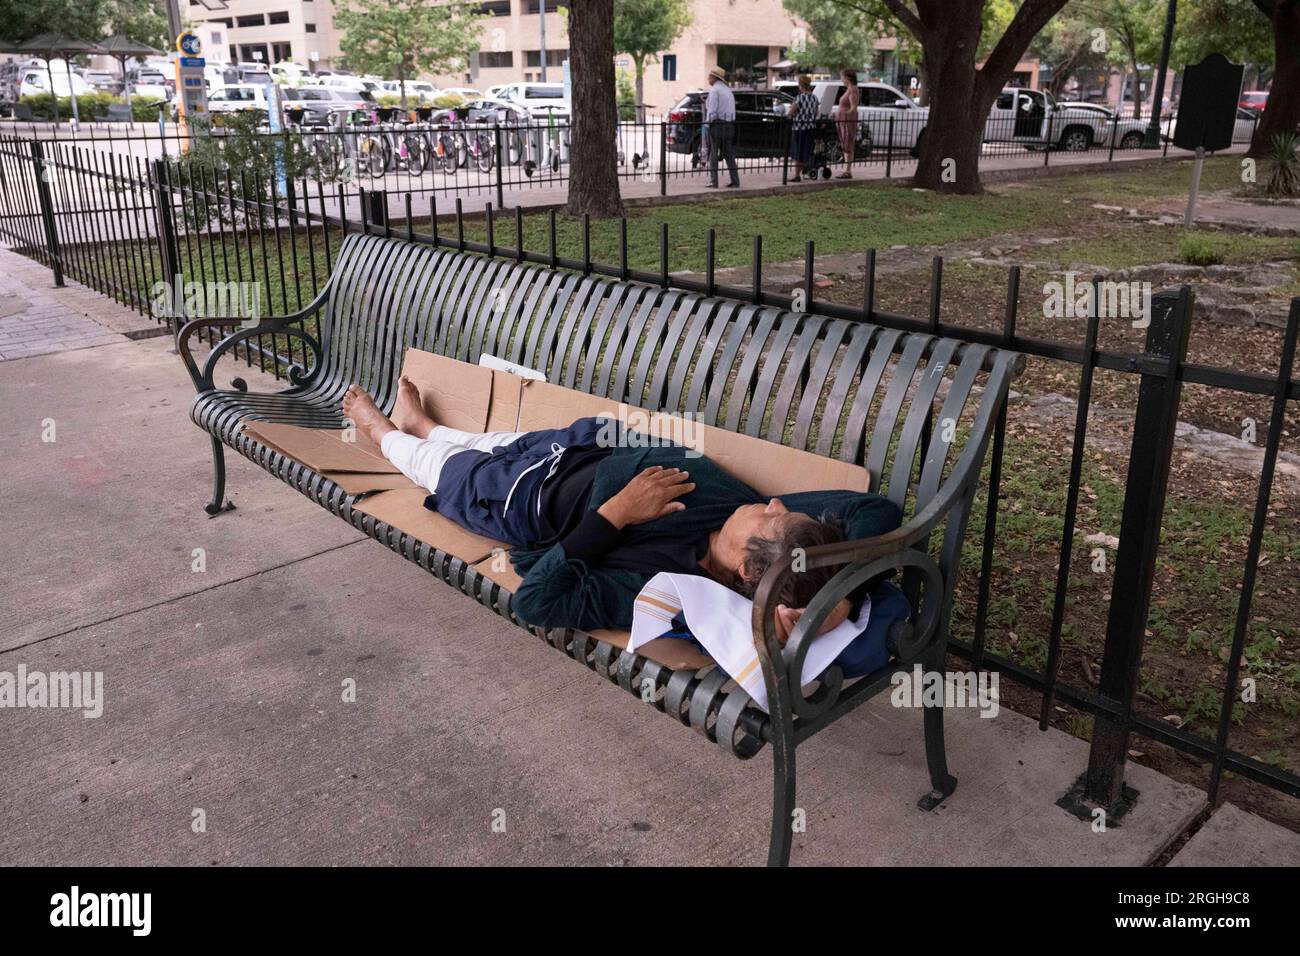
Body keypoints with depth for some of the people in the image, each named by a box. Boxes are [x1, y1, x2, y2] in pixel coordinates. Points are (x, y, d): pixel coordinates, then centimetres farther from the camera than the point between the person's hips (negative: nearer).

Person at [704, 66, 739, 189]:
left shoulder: (714, 90, -9)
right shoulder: (727, 90, 17)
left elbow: (712, 110, -16)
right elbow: (732, 109, 16)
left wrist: (707, 121, -4)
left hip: (717, 124, -7)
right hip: (730, 124, 7)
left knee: (713, 154, -2)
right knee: (729, 154, 9)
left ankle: (713, 182, -5)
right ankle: (735, 180, 7)